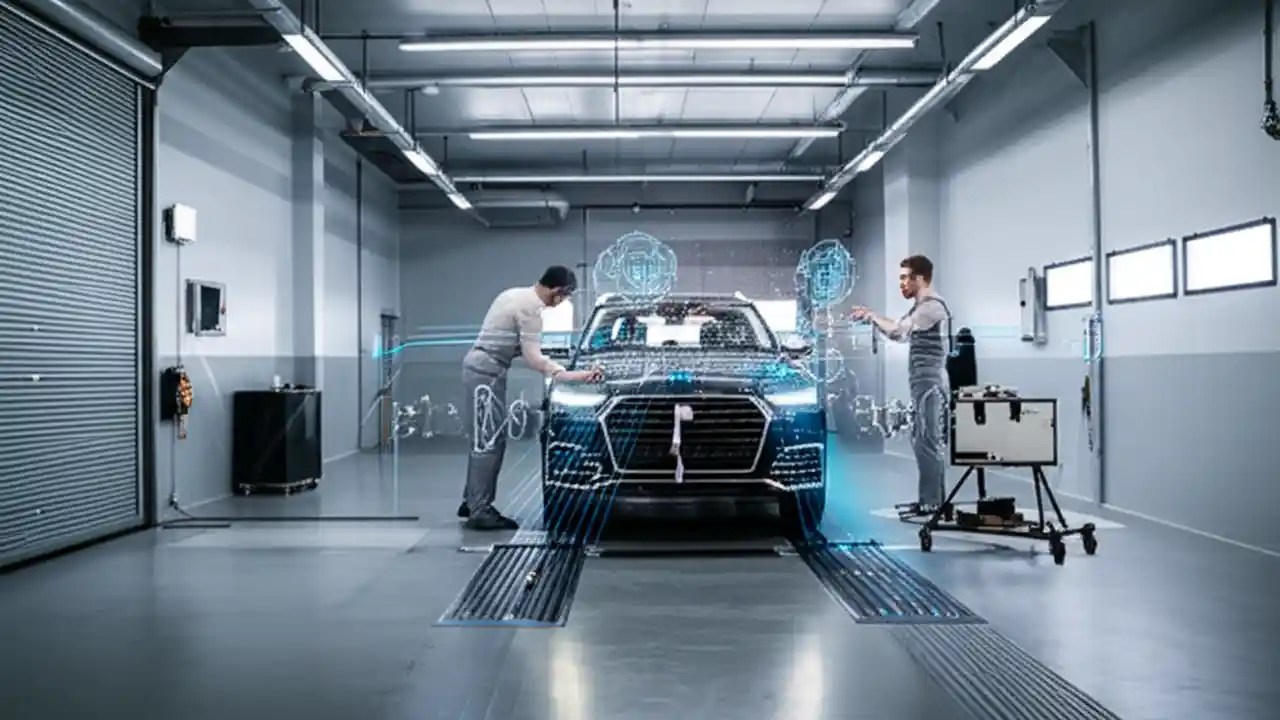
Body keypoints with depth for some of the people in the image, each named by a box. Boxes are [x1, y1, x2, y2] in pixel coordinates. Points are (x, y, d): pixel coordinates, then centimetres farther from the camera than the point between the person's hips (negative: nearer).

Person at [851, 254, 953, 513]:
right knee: (922, 440, 13)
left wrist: (872, 315, -6)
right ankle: (931, 499, 20)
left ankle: (932, 503, -5)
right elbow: (901, 332, 25)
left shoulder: (932, 305, -14)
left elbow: (897, 330, -21)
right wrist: (872, 317, 14)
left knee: (928, 442, -8)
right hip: (924, 384, 10)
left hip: (930, 383, -10)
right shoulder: (922, 306, 18)